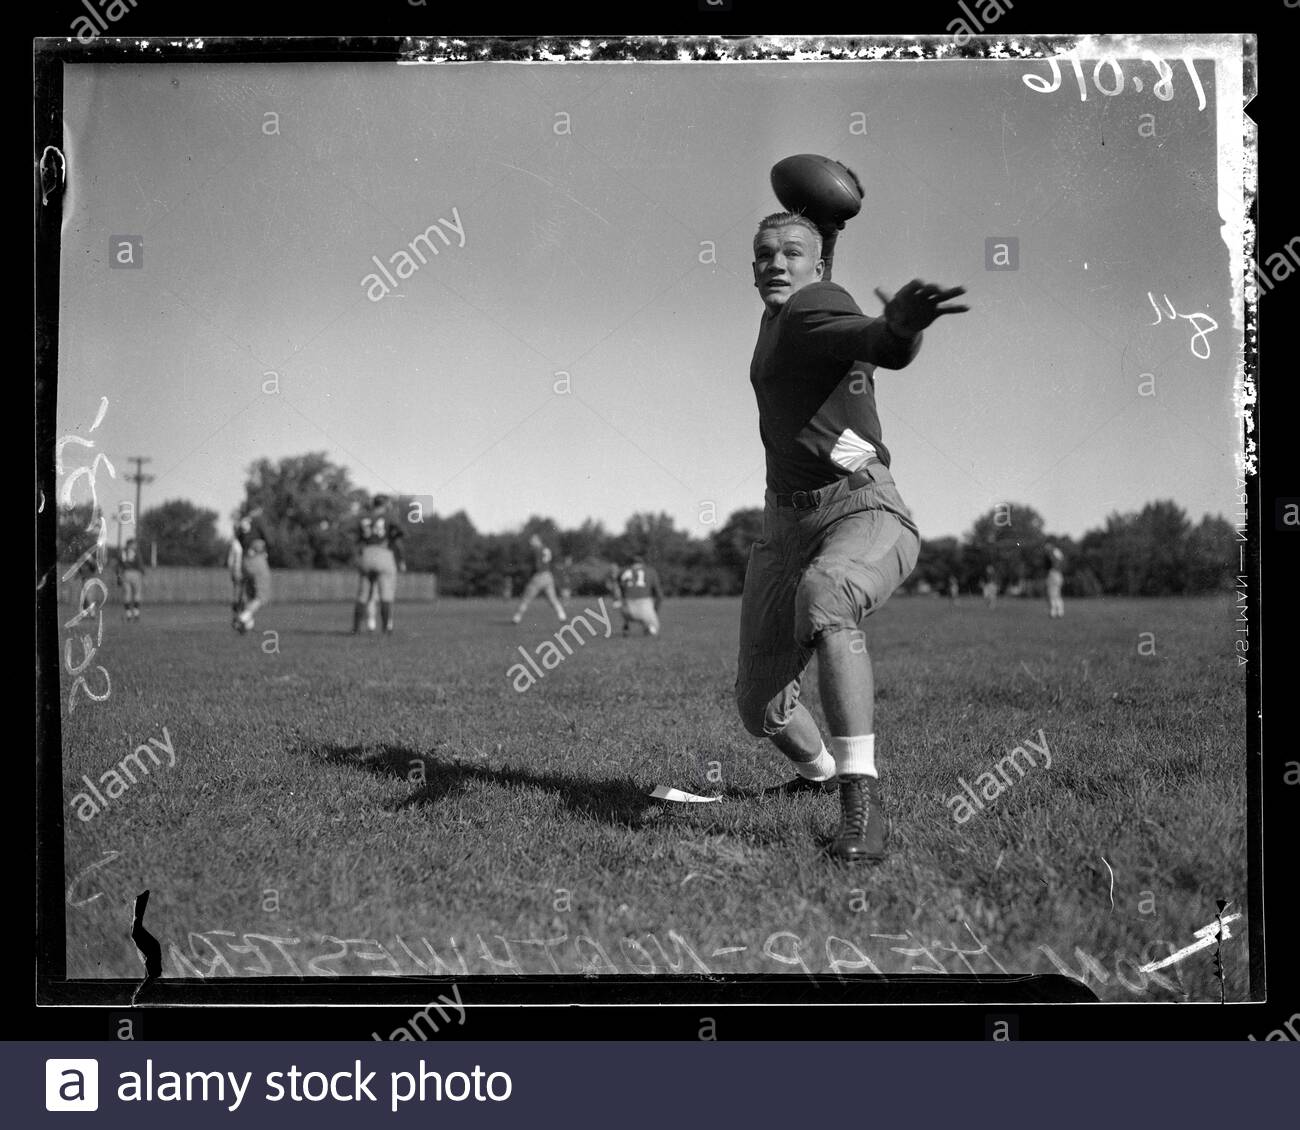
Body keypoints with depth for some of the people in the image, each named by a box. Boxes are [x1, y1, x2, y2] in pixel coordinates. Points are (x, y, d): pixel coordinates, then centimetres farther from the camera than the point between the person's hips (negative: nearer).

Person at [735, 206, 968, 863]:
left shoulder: (815, 305, -11)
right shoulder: (776, 317, 17)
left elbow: (885, 348, -36)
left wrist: (900, 324, -56)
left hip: (862, 511, -8)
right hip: (785, 525, 9)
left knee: (823, 593, -44)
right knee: (760, 706, 7)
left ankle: (862, 803, -47)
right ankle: (818, 771, 42)